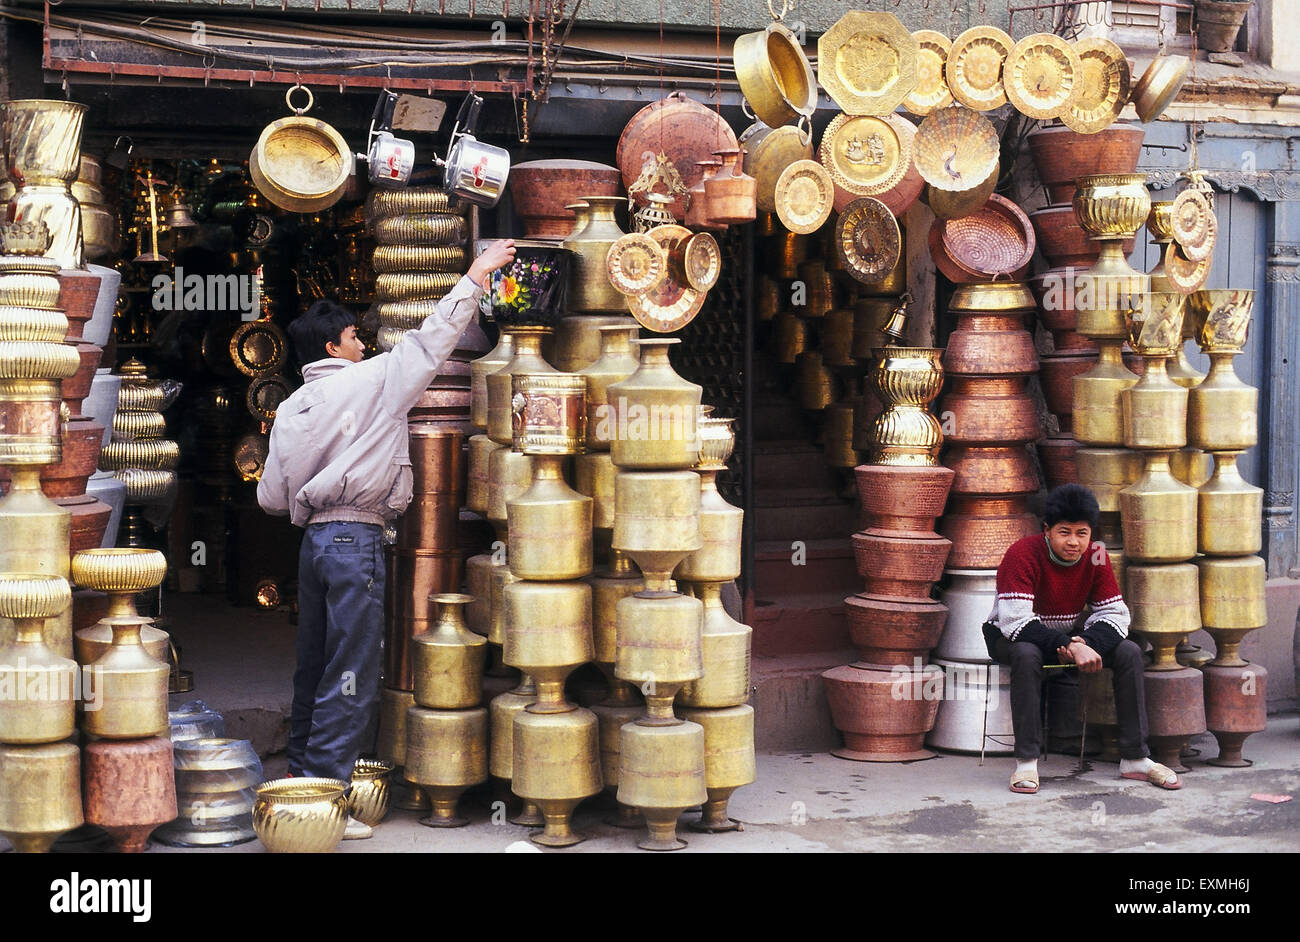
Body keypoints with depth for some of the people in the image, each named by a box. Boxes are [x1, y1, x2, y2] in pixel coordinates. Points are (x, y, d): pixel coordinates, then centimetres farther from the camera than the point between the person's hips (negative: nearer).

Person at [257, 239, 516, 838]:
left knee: (314, 668, 15)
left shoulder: (291, 409, 12)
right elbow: (431, 340, -1)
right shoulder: (368, 381, -5)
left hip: (313, 541, 8)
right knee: (351, 677, -5)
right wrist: (478, 274, 8)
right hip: (357, 539, -7)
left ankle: (300, 778, 22)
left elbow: (271, 497, 11)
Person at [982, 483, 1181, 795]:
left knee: (1129, 652, -15)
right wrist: (1071, 648, -41)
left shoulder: (1095, 556, -8)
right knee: (1027, 654, -39)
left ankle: (1135, 758, -10)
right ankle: (1026, 762, -32)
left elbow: (1114, 612, -7)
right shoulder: (1023, 554, -23)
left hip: (1070, 636, 5)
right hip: (1013, 637, -5)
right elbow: (1015, 619, -32)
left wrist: (1085, 644, -30)